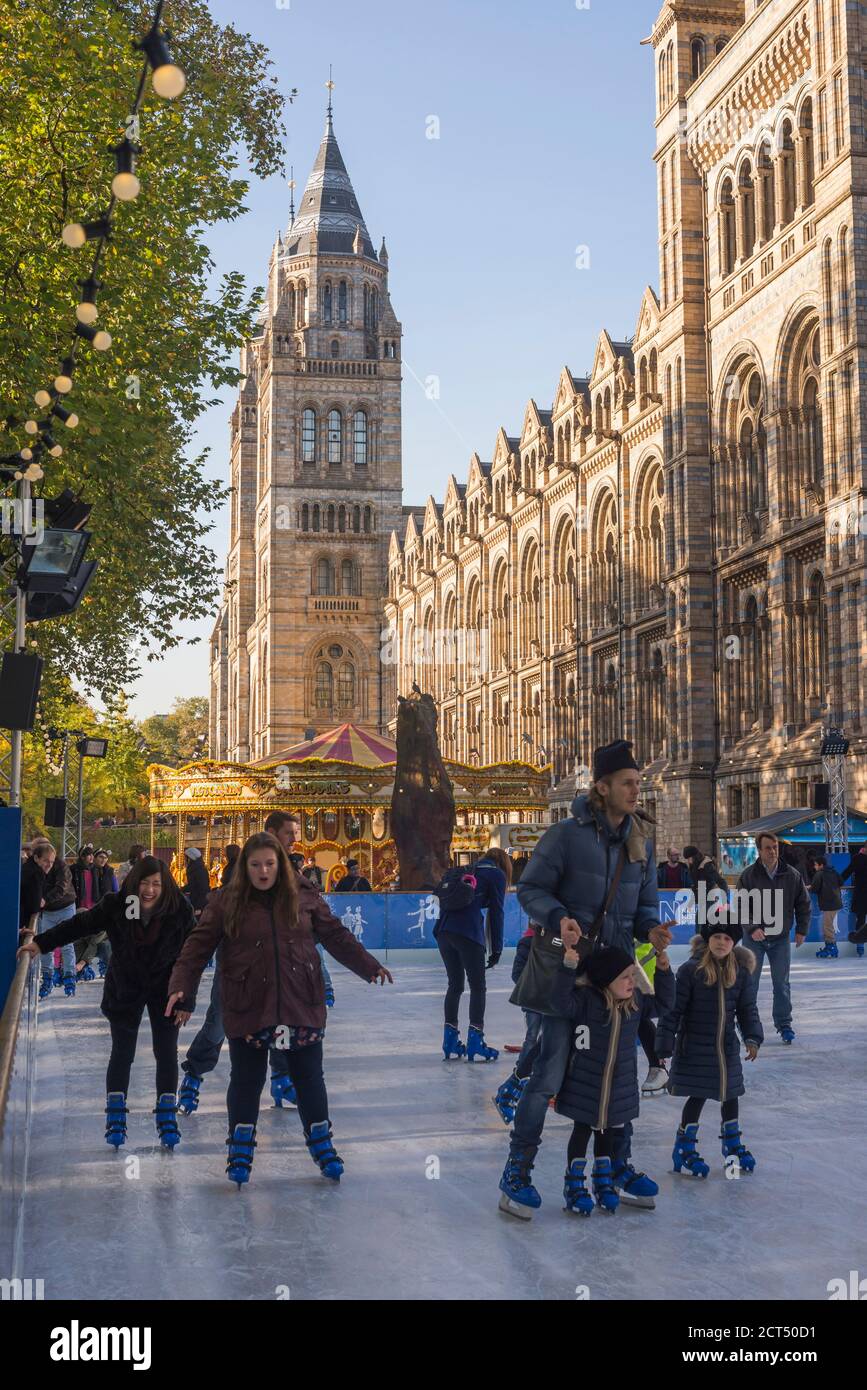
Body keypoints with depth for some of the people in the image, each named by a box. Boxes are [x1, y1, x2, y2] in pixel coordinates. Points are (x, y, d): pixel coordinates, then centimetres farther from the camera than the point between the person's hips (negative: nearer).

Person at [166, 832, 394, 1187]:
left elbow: (336, 935, 7)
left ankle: (320, 1142, 28)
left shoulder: (303, 895, 0)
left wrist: (369, 966, 4)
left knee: (309, 1075, 10)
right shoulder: (225, 903, -5)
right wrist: (181, 987, -16)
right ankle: (241, 1145, 27)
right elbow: (198, 947, -6)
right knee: (246, 1078, 8)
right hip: (247, 1007, -1)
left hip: (301, 1004, 2)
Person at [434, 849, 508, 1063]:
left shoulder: (467, 871, 27)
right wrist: (496, 948, 6)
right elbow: (496, 912, 3)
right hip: (468, 932, -6)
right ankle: (475, 1043, 0)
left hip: (442, 930, 6)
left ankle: (450, 1042, 17)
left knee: (455, 985, 15)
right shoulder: (496, 874, 9)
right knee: (477, 986, 3)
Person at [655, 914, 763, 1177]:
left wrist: (752, 1038, -6)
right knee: (698, 1096, 0)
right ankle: (684, 1149, 17)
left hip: (727, 1048, 5)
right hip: (695, 1049, -5)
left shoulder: (740, 973, -2)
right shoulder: (691, 970, -16)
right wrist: (665, 1044, -13)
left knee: (730, 1094, 17)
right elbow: (674, 1008, -14)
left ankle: (732, 1145, 38)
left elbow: (748, 1009, 6)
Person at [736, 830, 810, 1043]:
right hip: (754, 938, -1)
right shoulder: (748, 876, -9)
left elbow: (803, 904, 7)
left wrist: (802, 930, 2)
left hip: (781, 938, 2)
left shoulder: (792, 875, -3)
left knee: (781, 983, 6)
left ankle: (783, 1024, 18)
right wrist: (752, 928, -21)